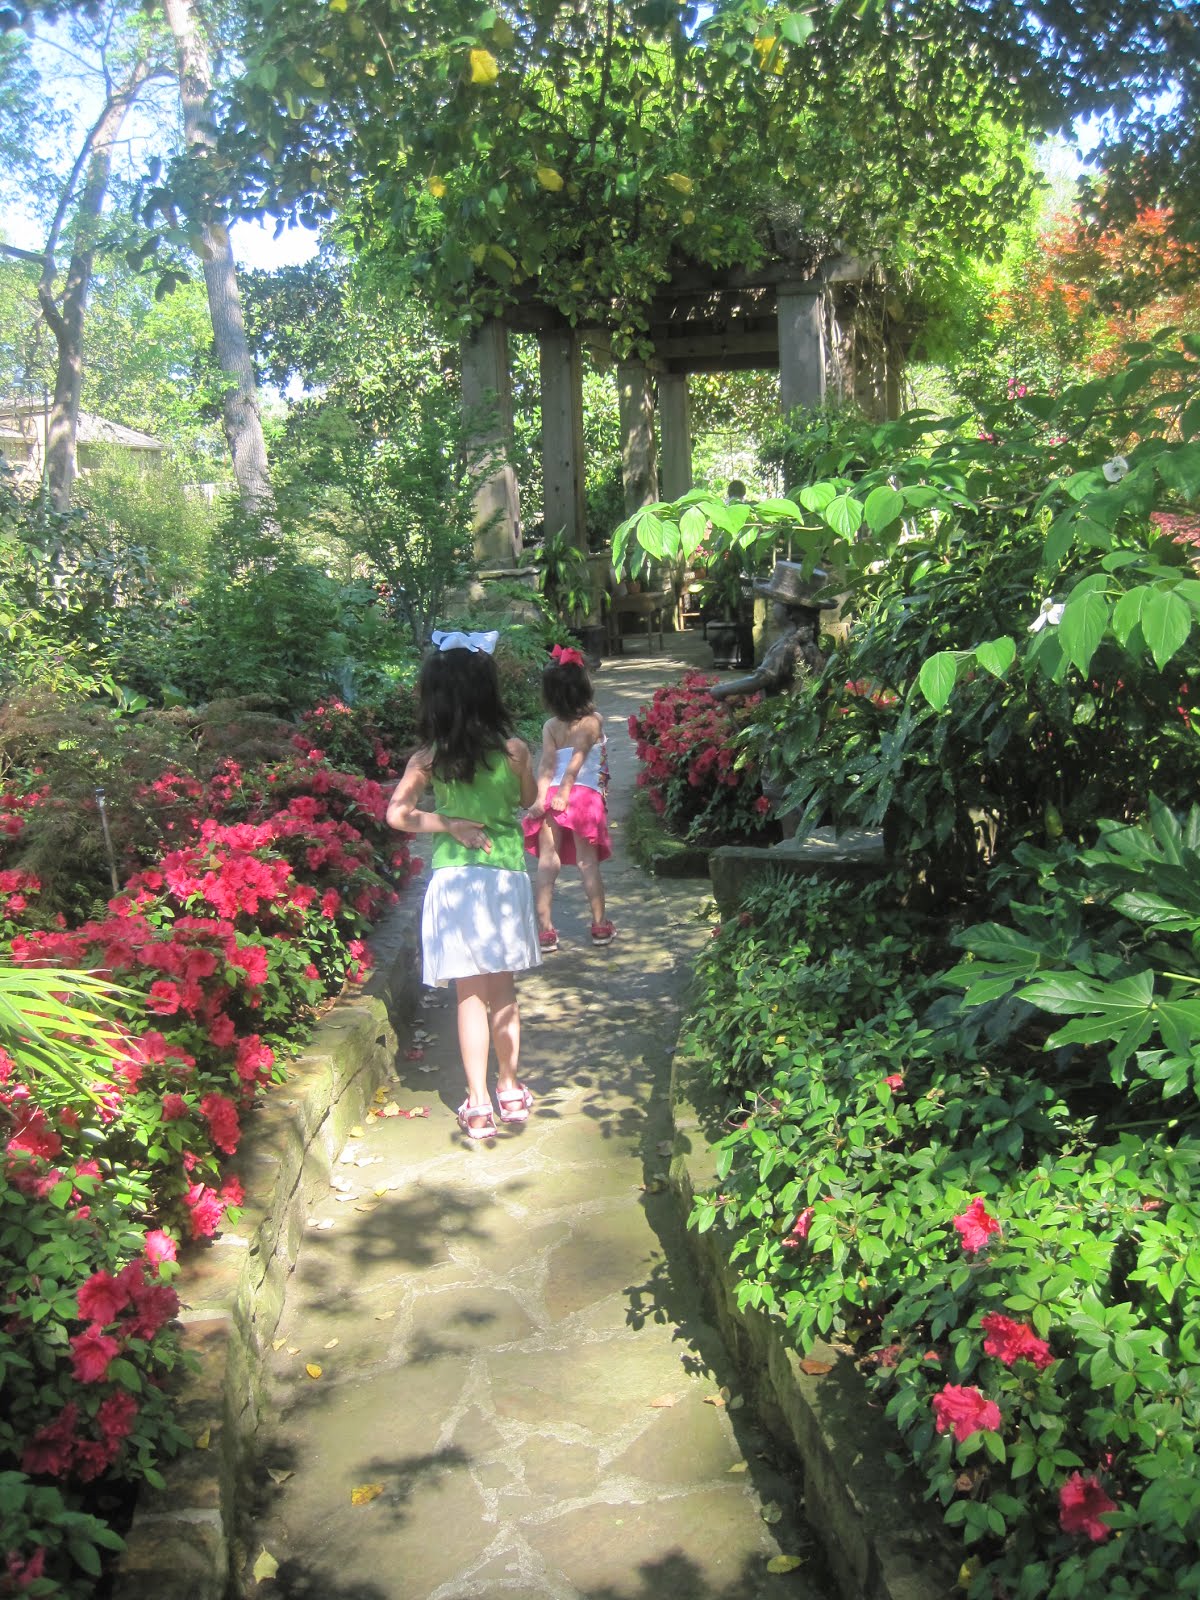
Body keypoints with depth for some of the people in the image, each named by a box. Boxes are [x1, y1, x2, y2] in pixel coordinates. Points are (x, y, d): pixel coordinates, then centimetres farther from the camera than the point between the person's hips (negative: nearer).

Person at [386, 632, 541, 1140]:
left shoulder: (428, 758, -6)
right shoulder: (513, 749, -6)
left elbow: (397, 814, -11)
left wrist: (450, 824, -7)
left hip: (452, 880, 0)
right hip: (505, 875, 0)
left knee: (470, 995, 7)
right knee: (503, 990, 15)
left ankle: (479, 1107, 9)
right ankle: (510, 1090, 29)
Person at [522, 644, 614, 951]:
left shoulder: (550, 726, 4)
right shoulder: (592, 721, -1)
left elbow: (546, 764, -5)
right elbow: (577, 759, -10)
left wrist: (542, 797, -10)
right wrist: (565, 792, -13)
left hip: (552, 797, 2)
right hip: (585, 796, -2)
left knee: (547, 863, 4)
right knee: (587, 863, 7)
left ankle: (545, 929, 3)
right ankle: (600, 925, 17)